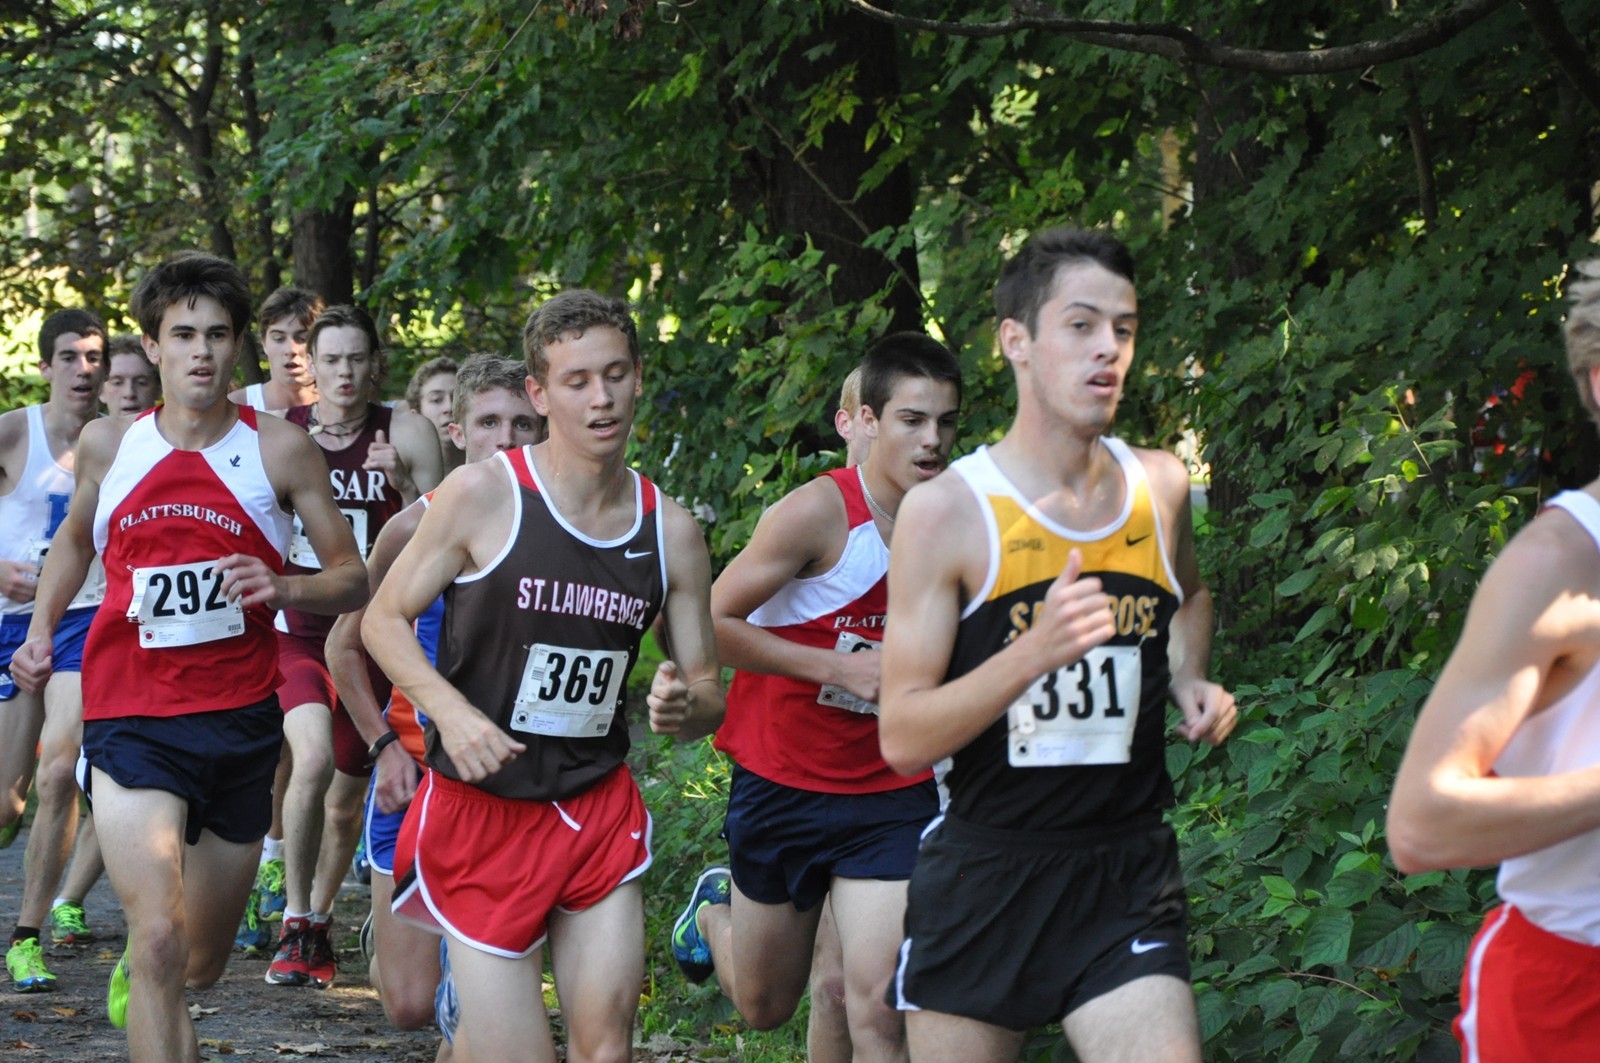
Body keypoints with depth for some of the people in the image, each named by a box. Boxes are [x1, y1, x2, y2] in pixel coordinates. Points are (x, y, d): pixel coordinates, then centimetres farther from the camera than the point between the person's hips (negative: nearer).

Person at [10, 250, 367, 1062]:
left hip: (240, 720, 1)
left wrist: (285, 588, -19)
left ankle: (140, 966, 52)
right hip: (131, 721, -1)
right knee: (159, 945, -20)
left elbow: (353, 580, 1)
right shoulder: (108, 445, 3)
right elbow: (76, 538, 24)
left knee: (200, 963, 16)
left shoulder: (279, 449, -2)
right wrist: (40, 630, 10)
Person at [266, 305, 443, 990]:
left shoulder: (406, 435, -3)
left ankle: (320, 921, 35)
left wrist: (403, 485, -21)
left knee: (346, 800, 11)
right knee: (313, 759, -25)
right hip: (293, 631, -1)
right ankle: (295, 926, -14)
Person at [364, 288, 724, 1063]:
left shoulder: (671, 530, 2)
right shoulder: (482, 495, -9)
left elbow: (708, 694, 9)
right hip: (482, 806, -3)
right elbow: (384, 620, -2)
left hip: (599, 813, 3)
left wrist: (684, 707, -15)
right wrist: (451, 710, -18)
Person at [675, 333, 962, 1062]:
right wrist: (841, 667, -21)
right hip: (783, 783, -2)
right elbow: (711, 623, -17)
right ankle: (715, 908, 50)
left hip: (891, 792, 2)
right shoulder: (819, 513, -18)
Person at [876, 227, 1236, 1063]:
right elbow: (903, 739, -13)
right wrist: (1036, 653, -26)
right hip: (984, 873, -2)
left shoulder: (1158, 486, 4)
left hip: (1125, 877, 3)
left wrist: (1190, 682, 9)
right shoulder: (947, 513, -9)